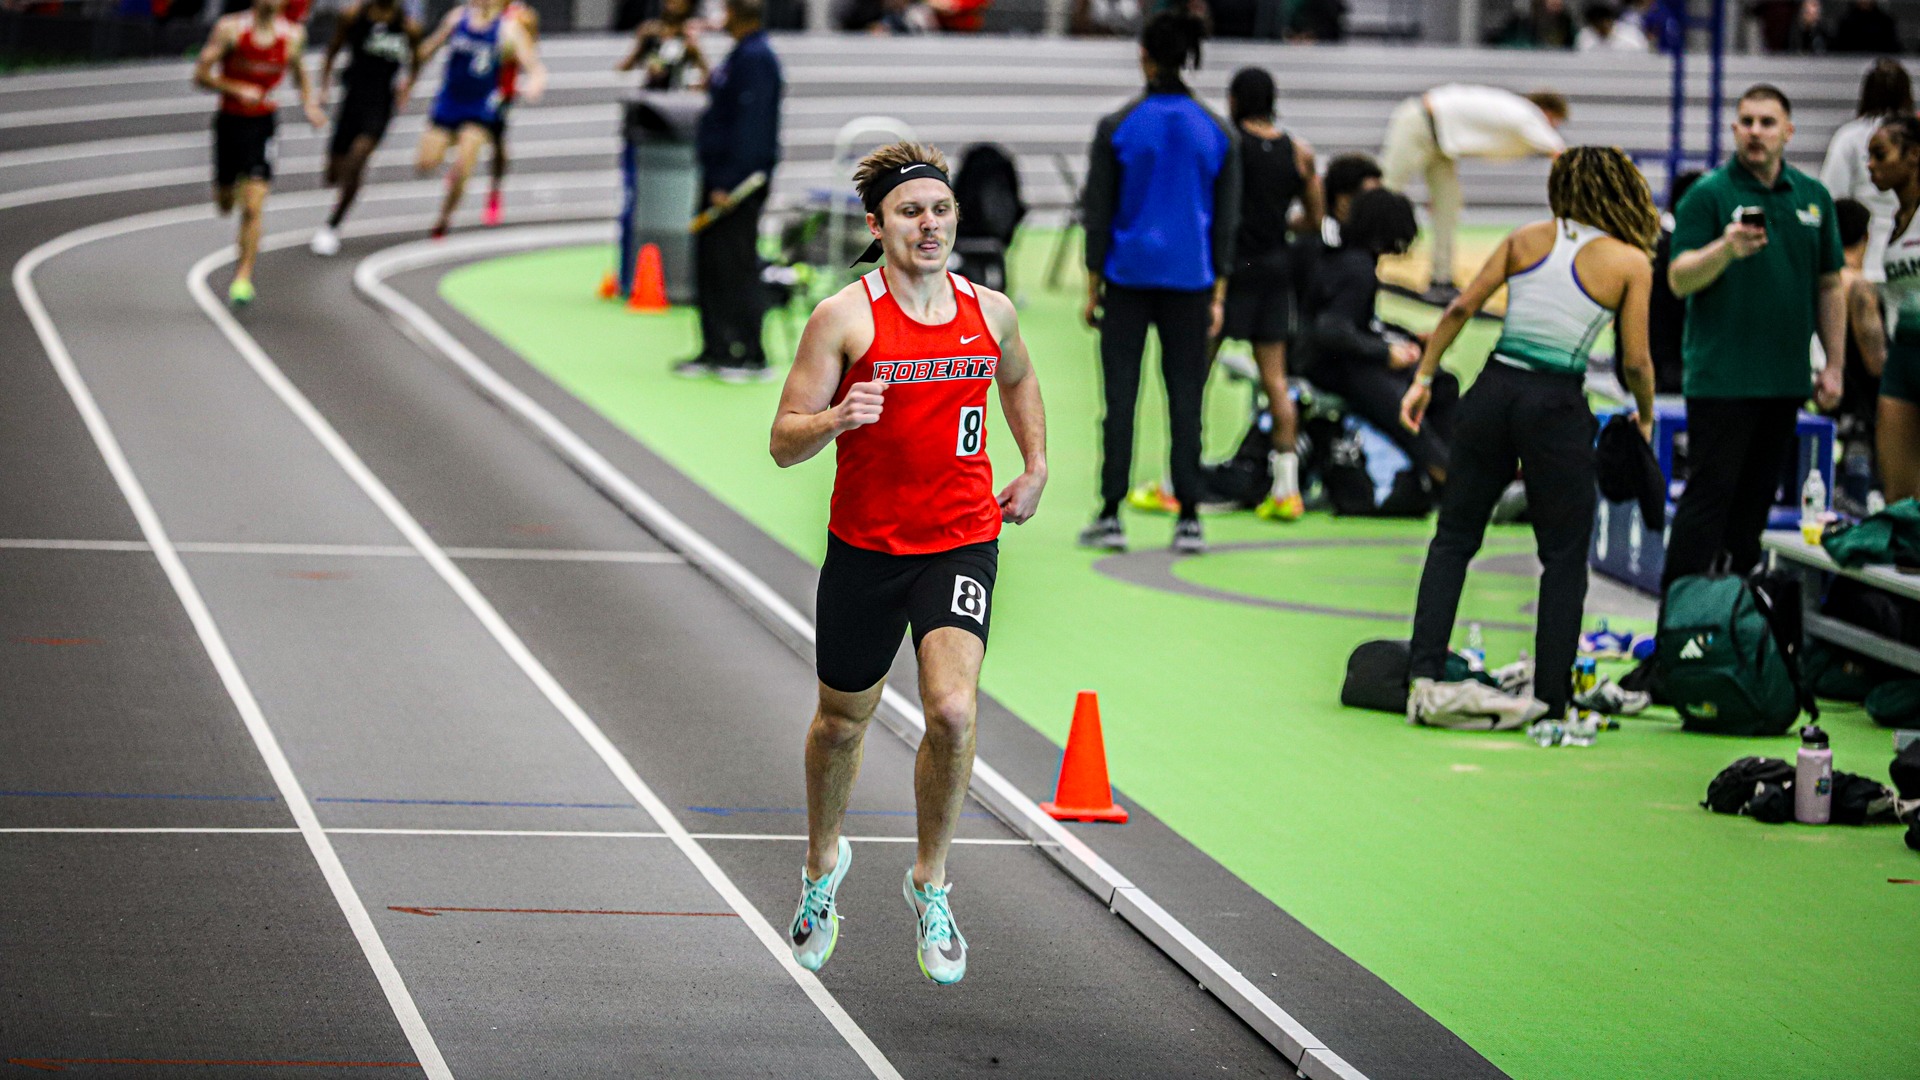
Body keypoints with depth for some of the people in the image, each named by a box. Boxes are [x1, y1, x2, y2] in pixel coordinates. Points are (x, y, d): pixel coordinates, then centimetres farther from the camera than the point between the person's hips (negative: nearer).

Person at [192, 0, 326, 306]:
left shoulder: (292, 34, -3)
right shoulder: (230, 28, -10)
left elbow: (299, 71, 18)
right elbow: (200, 75, -10)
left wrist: (309, 105, 1)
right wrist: (238, 89, -24)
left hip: (262, 124, 0)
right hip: (230, 119, 0)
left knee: (253, 208, -11)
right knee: (224, 205, 14)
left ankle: (243, 276, -2)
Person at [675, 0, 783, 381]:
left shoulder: (756, 58, -17)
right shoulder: (742, 55, 14)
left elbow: (750, 125, -22)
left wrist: (729, 184, -24)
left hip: (739, 180, -10)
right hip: (720, 176, 10)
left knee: (736, 267, -6)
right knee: (710, 265, 11)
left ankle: (752, 357, 0)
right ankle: (716, 351, 16)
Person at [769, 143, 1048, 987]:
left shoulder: (990, 311, 1)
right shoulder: (844, 317, -10)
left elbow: (1018, 379, 26)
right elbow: (784, 443, -10)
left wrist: (1036, 465, 16)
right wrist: (838, 418, -29)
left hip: (962, 542, 1)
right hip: (865, 545, -1)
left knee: (952, 711, -19)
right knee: (842, 721, 15)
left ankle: (930, 883, 2)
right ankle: (824, 862, 44)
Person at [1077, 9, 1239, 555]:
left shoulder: (1118, 127, -5)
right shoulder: (1217, 132, 0)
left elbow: (1098, 211, -2)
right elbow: (1226, 219, 2)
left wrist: (1093, 284, 5)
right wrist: (1218, 294, 7)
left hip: (1128, 275, -1)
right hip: (1190, 279, 1)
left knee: (1120, 395, 5)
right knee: (1185, 398, 5)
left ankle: (1111, 515, 3)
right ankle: (1188, 520, 2)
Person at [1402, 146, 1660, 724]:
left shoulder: (1528, 239, 6)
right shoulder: (1631, 262, -1)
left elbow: (1460, 309, 3)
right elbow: (1636, 362, -2)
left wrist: (1424, 379, 10)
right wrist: (1645, 417, 17)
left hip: (1494, 389, 3)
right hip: (1556, 407, -3)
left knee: (1454, 538, 12)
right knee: (1565, 557, 9)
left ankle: (1424, 675, 3)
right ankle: (1551, 698, 8)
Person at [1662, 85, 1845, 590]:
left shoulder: (1813, 197, 11)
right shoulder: (1708, 195, -4)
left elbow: (1828, 287, 17)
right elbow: (1679, 279, -12)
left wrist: (1834, 365, 13)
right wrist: (1726, 248, -30)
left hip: (1785, 378, 5)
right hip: (1720, 375, -5)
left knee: (1757, 497, 10)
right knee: (1710, 492, -7)